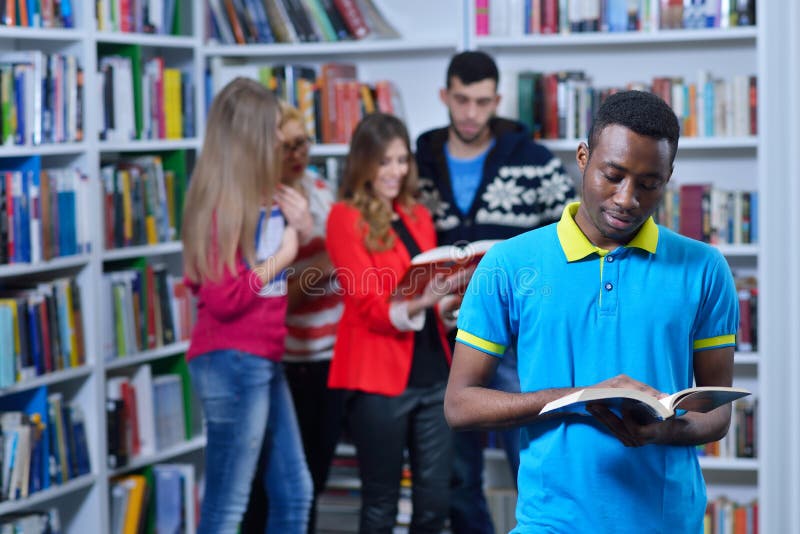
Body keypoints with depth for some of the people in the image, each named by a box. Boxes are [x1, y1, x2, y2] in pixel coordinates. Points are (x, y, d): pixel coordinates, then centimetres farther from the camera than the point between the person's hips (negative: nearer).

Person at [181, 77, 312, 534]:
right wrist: (282, 257, -10)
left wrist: (296, 231, 6)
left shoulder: (260, 193, 12)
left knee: (295, 491, 14)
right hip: (232, 362, -9)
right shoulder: (222, 201, -14)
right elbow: (224, 298, -18)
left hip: (265, 358, 9)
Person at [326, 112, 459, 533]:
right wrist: (419, 303, -29)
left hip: (432, 373, 6)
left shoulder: (418, 216, 15)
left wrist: (450, 297, -2)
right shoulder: (346, 218, -5)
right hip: (379, 377, -6)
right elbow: (369, 305, -11)